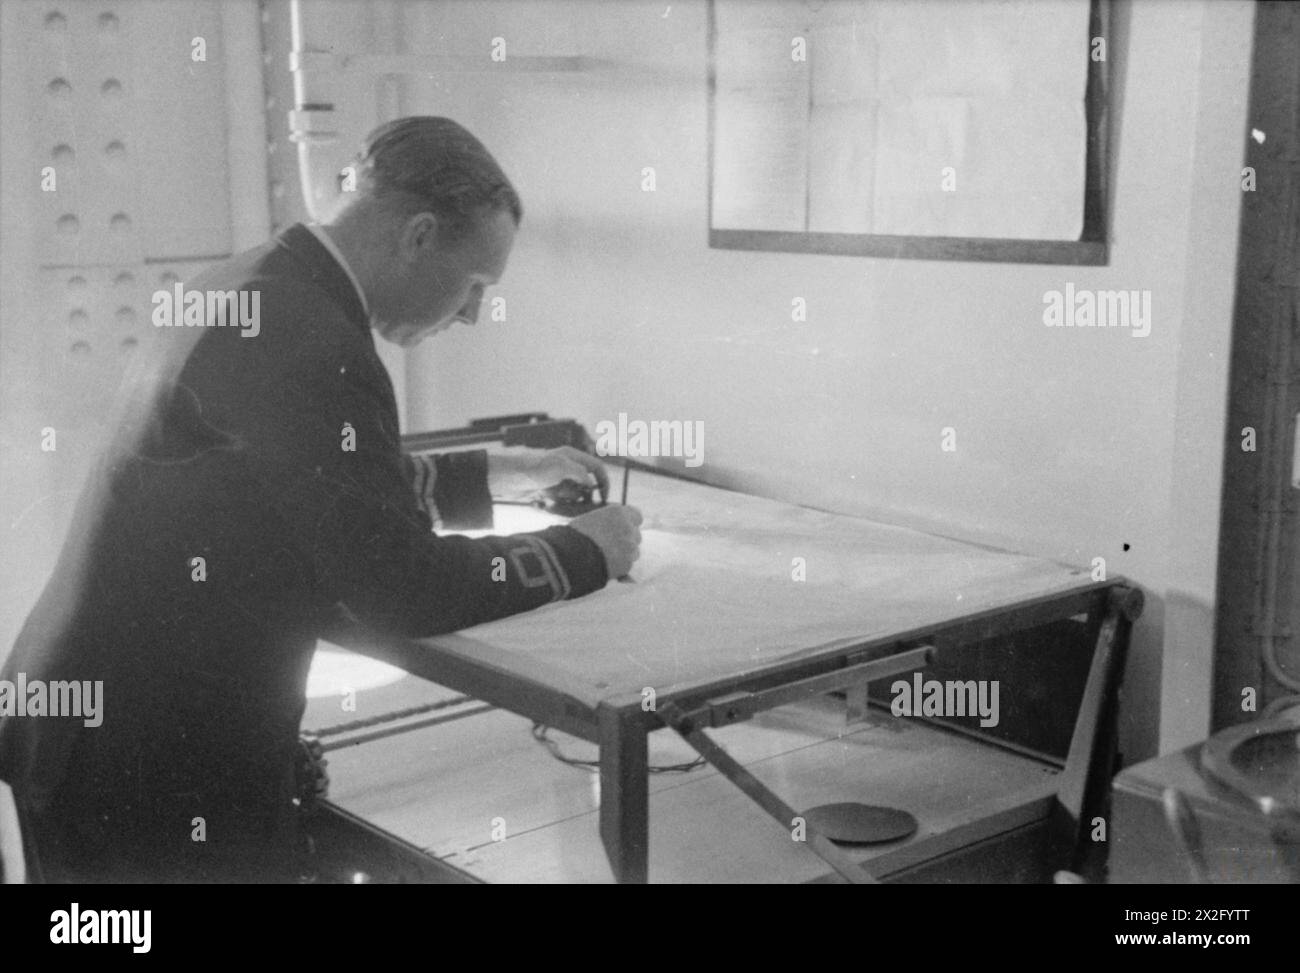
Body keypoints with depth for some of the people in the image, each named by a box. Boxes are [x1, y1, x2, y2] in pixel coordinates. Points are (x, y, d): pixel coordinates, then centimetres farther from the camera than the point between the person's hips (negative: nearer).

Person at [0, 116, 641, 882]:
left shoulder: (254, 288, 6)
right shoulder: (309, 342, -25)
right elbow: (403, 585, -22)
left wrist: (503, 473, 19)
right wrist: (585, 551, -9)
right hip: (159, 765, -10)